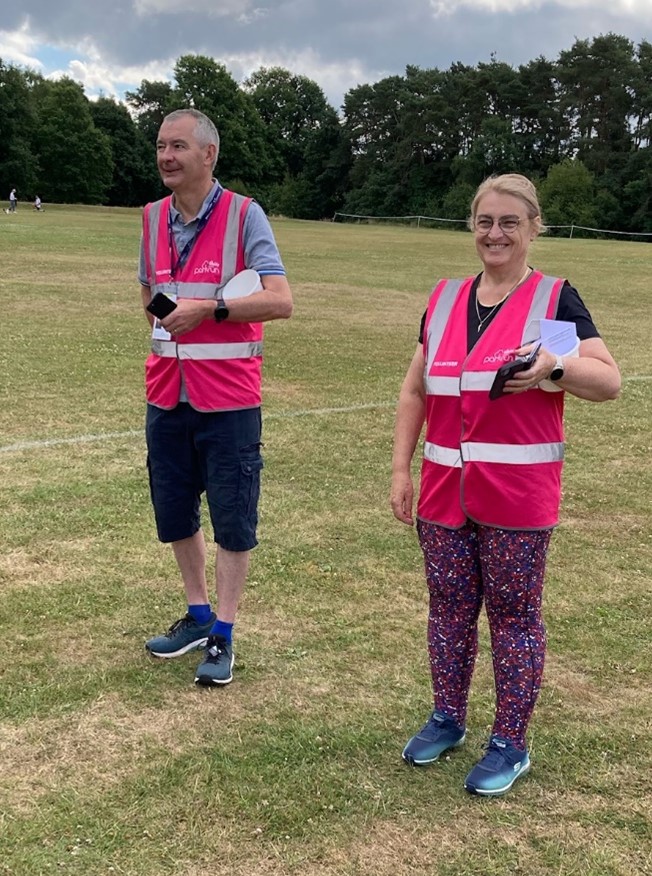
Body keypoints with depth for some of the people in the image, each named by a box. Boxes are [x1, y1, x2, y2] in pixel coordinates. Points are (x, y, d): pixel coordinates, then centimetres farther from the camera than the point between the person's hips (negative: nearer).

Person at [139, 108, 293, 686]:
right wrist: (167, 328, 6)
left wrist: (208, 309, -24)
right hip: (166, 394, 6)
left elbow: (280, 300, -19)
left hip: (229, 398, -6)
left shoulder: (243, 215, -9)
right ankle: (198, 616, 33)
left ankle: (223, 636, 16)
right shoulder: (154, 218, 7)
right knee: (175, 514, 14)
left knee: (232, 521, 3)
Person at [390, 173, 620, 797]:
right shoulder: (444, 300, 10)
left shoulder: (555, 298, -2)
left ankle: (510, 744, 20)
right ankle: (447, 719, 33)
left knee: (514, 614, 5)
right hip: (444, 489, 4)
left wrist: (554, 368, -26)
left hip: (518, 495, -4)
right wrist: (401, 468, 8)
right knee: (449, 606, 14)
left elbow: (609, 380, -8)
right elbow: (414, 391, 13)